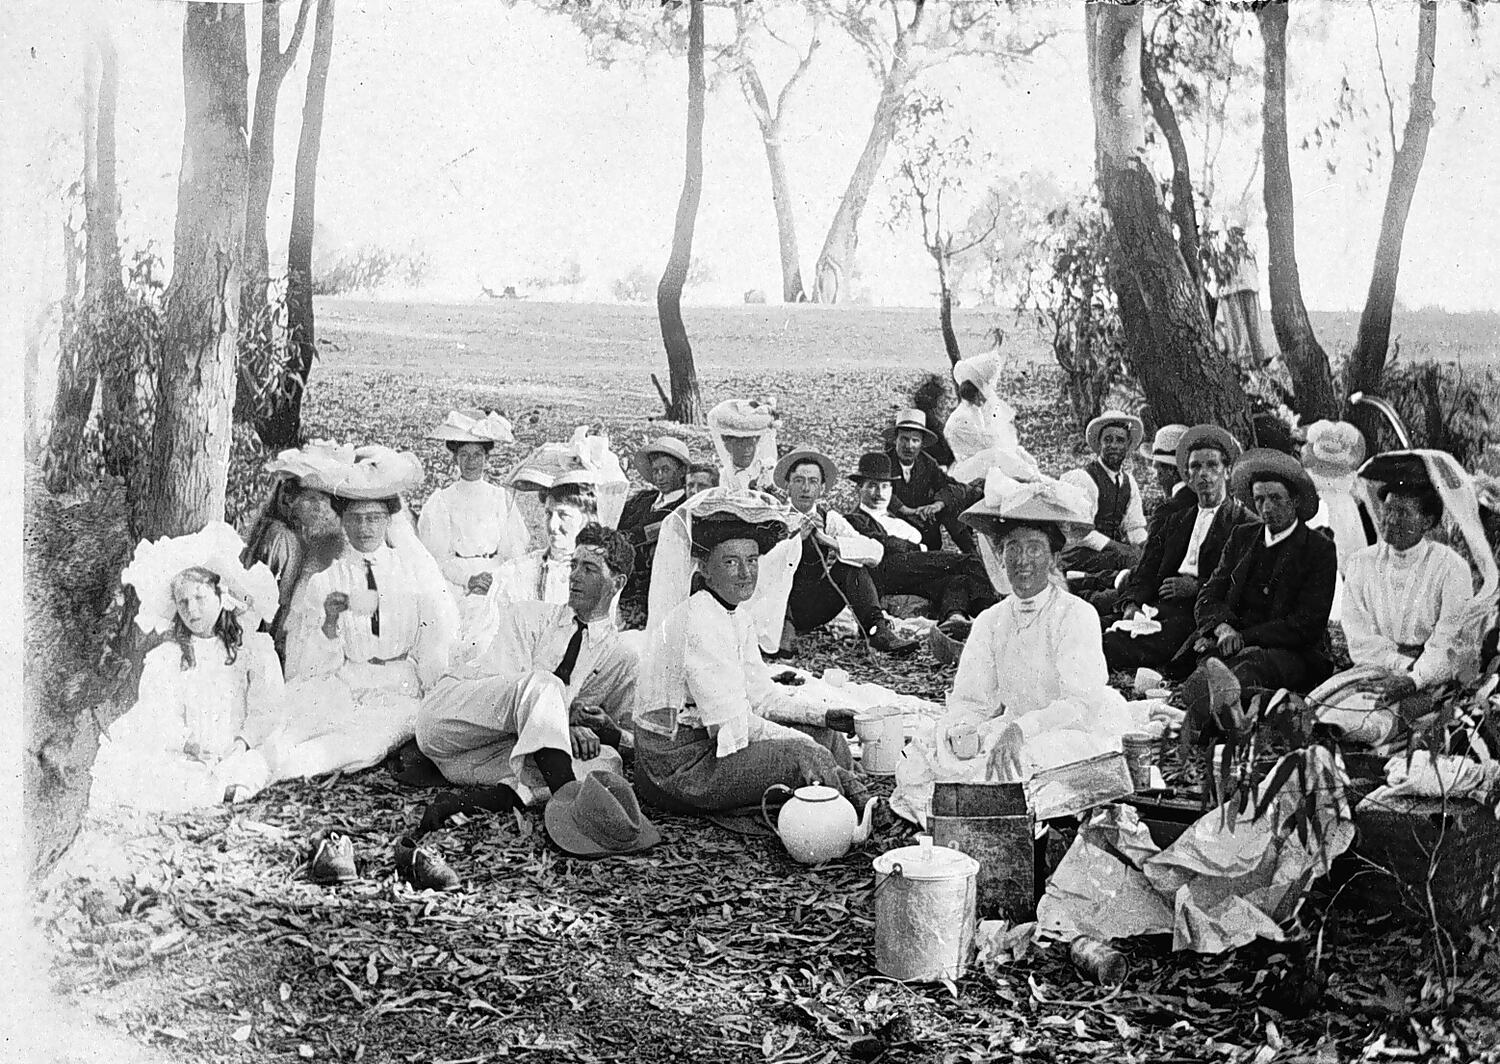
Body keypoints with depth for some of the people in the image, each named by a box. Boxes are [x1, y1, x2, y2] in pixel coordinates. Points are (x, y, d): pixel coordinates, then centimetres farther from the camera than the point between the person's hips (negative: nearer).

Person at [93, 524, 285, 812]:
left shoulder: (254, 647, 11)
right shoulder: (163, 658, 14)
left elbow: (266, 708, 1)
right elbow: (159, 717, 1)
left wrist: (241, 742, -18)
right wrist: (188, 742, -20)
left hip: (236, 753, -3)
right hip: (180, 755, 4)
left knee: (251, 768, -39)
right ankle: (223, 789, -32)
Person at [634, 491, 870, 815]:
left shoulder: (738, 616, 8)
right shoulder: (697, 620, -22)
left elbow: (761, 695, 12)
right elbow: (729, 722, -24)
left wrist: (823, 716, 0)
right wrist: (806, 743, -20)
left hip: (710, 742, 10)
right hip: (676, 769, -10)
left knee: (827, 737, 5)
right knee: (805, 756, -20)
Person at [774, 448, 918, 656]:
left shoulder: (829, 518, 5)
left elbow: (875, 552, -9)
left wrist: (830, 541, -22)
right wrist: (797, 536, -27)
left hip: (811, 611, 3)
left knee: (851, 564, -16)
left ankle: (877, 629, -24)